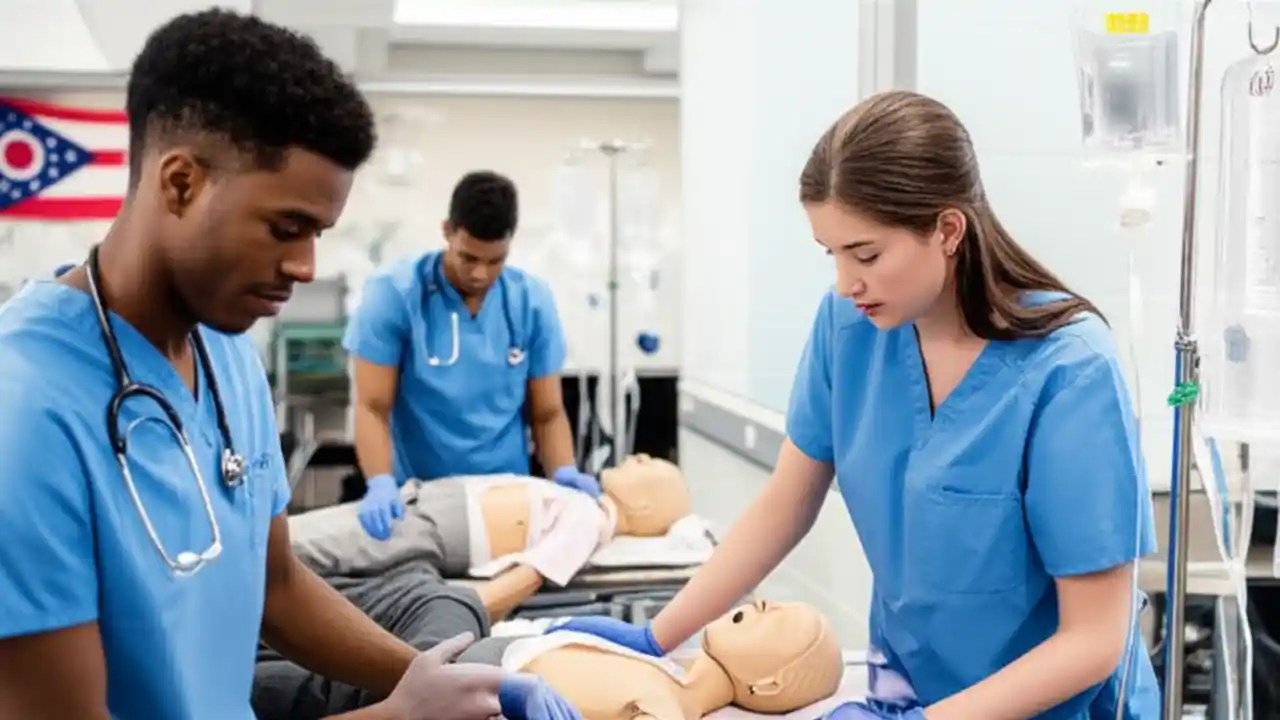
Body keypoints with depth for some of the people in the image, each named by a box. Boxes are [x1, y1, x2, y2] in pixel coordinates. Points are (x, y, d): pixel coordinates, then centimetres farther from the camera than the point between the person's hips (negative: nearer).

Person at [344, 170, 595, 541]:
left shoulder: (533, 301, 1)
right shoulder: (394, 294, -7)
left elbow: (547, 412, 6)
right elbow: (373, 407, -7)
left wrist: (565, 472, -12)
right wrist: (381, 483, -24)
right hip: (418, 498, -2)